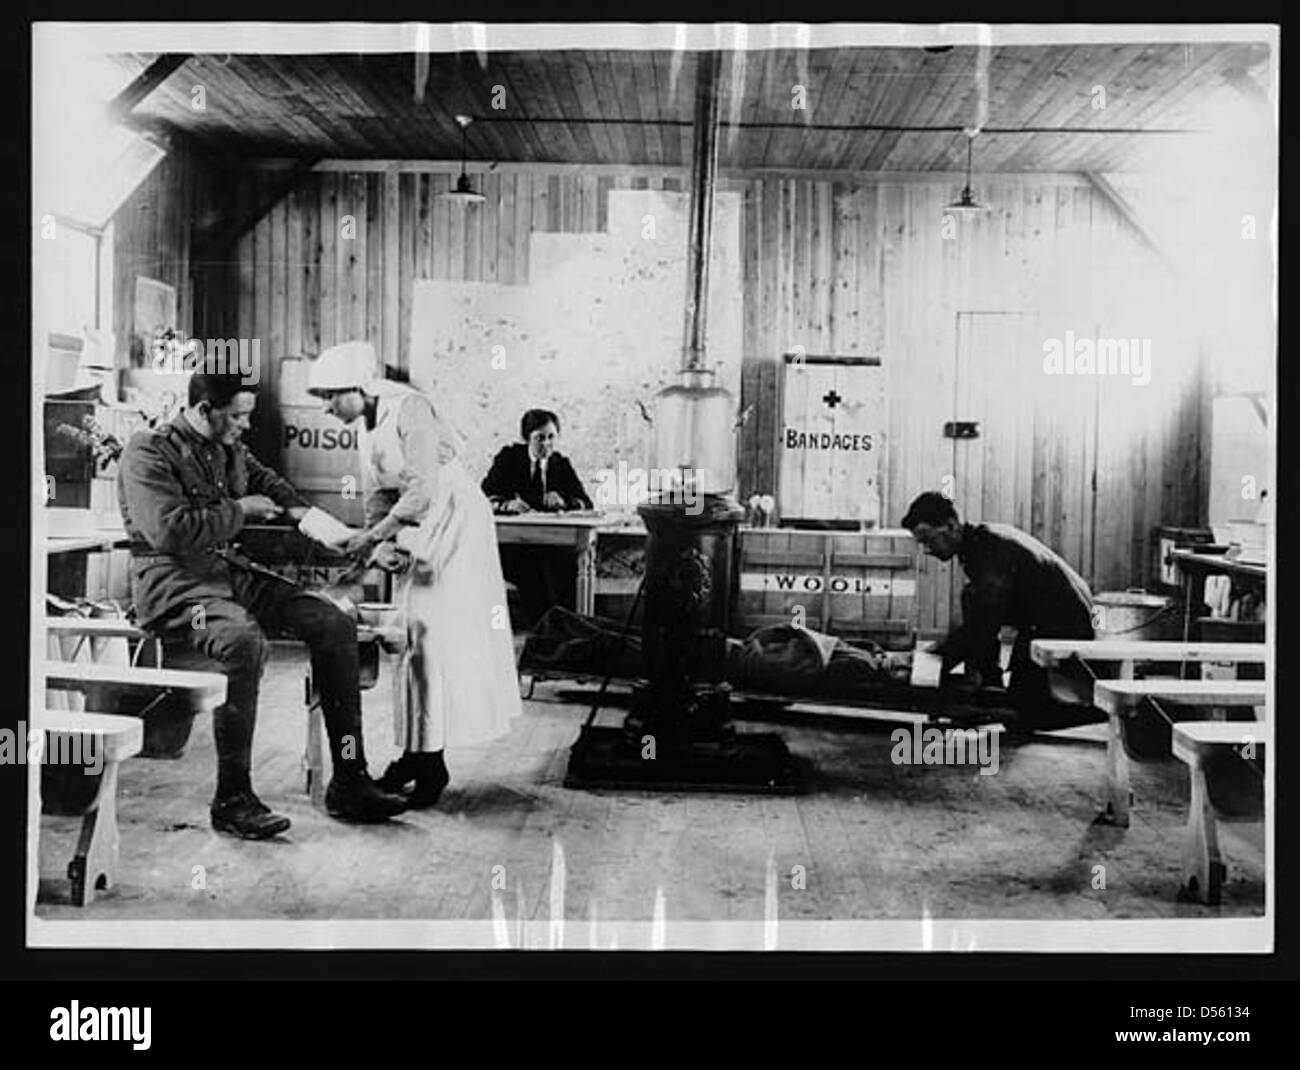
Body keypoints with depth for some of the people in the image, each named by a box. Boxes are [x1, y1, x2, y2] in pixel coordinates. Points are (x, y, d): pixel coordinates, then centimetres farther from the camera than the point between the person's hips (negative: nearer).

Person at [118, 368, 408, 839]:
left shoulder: (230, 449, 14)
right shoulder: (149, 452, -10)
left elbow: (267, 482, 34)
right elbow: (169, 531, -21)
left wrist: (301, 512, 15)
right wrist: (239, 511, -12)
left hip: (229, 571, 8)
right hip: (172, 583, -8)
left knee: (334, 624, -8)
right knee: (245, 641, -37)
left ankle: (348, 783, -6)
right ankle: (232, 800, -25)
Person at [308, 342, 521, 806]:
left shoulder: (409, 409, -18)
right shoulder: (369, 428, 9)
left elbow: (423, 492, -25)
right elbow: (379, 496, 9)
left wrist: (373, 536, -21)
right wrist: (382, 545, -9)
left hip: (453, 522, -9)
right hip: (416, 531, 9)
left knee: (433, 636, -9)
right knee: (410, 635, 7)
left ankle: (432, 763, -3)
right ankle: (414, 754, 14)